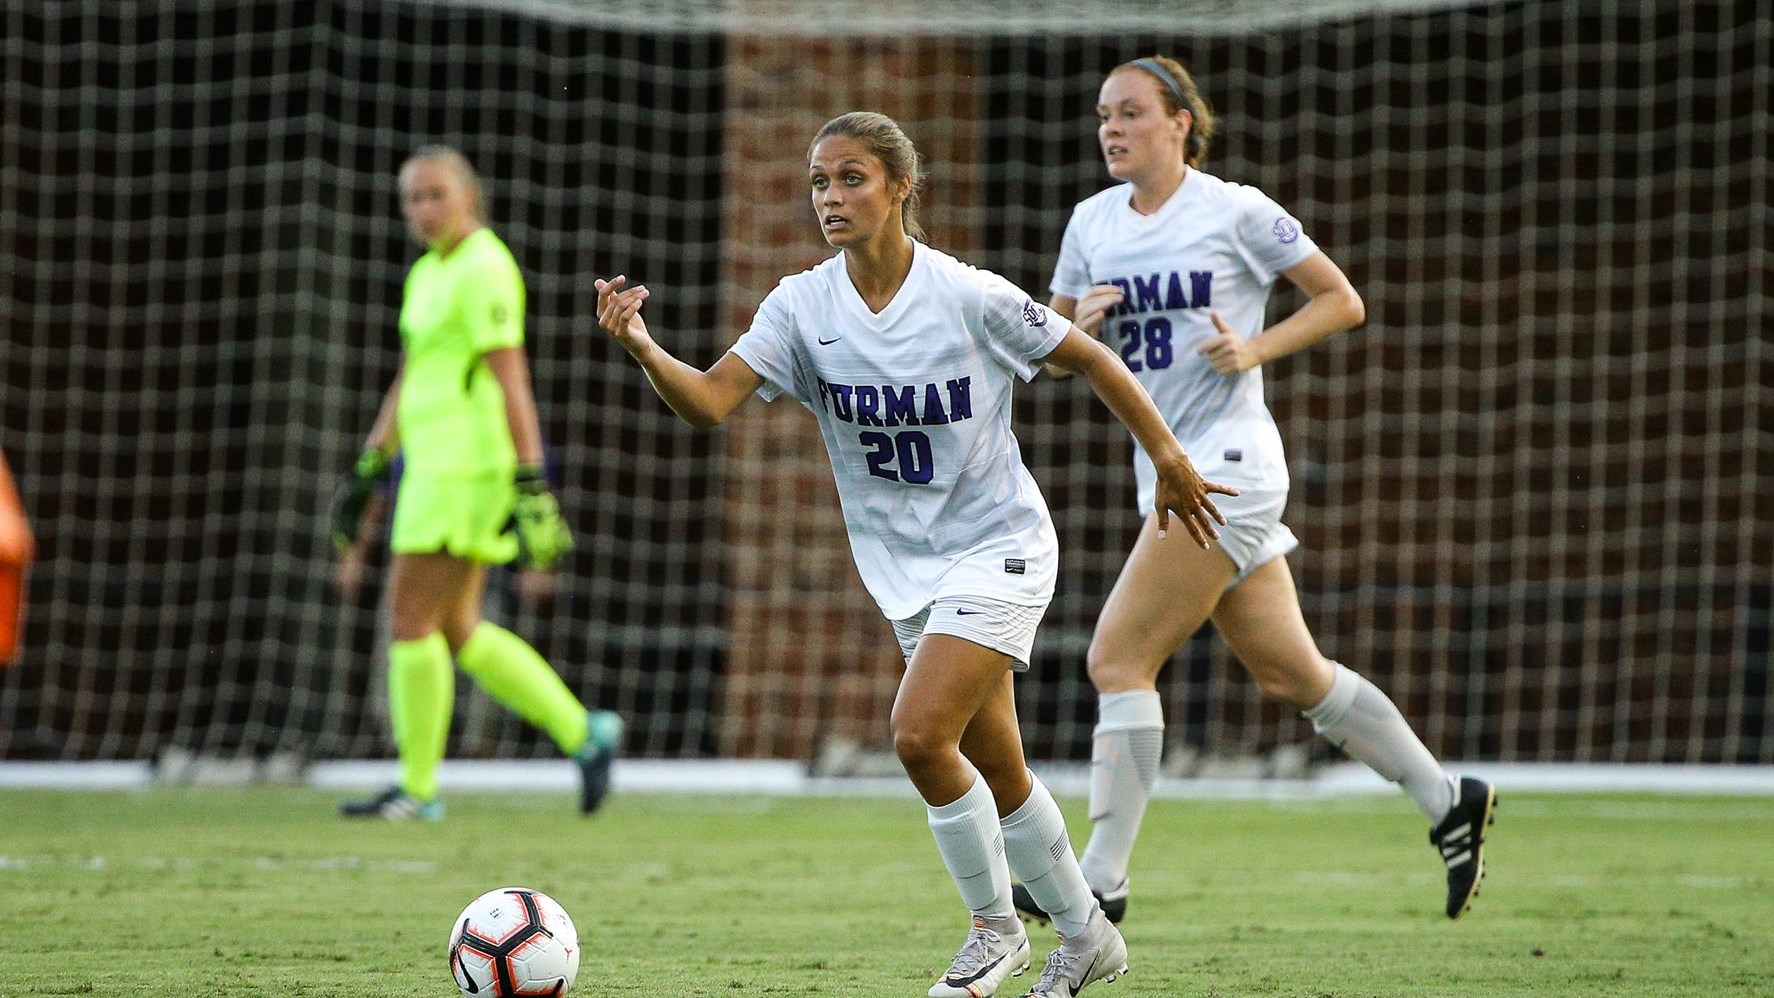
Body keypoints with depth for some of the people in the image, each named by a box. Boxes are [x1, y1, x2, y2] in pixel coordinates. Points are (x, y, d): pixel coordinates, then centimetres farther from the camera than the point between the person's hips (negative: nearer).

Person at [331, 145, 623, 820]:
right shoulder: (430, 273, 18)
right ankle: (582, 733, 11)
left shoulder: (482, 270, -13)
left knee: (410, 620, -6)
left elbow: (512, 383, -19)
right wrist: (366, 473, 23)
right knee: (456, 633, 10)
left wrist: (532, 488, -24)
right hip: (436, 469, 10)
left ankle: (418, 788, 1)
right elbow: (408, 384, 24)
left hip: (468, 471, -10)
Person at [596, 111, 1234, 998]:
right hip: (904, 566, 5)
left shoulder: (969, 298, -18)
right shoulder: (803, 307, -8)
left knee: (920, 733, -21)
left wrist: (1168, 458, 2)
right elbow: (709, 401, -20)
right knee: (994, 770, 13)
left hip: (997, 545, -5)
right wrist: (641, 347, -39)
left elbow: (1091, 360, -5)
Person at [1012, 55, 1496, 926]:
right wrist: (1082, 325, -6)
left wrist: (1256, 348, -14)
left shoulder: (1235, 212, -7)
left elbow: (1342, 301, -1)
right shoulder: (1092, 222, 10)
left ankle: (1102, 878, -11)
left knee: (1117, 658, -14)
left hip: (1227, 464, -7)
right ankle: (1449, 804, 26)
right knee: (1288, 675, 12)